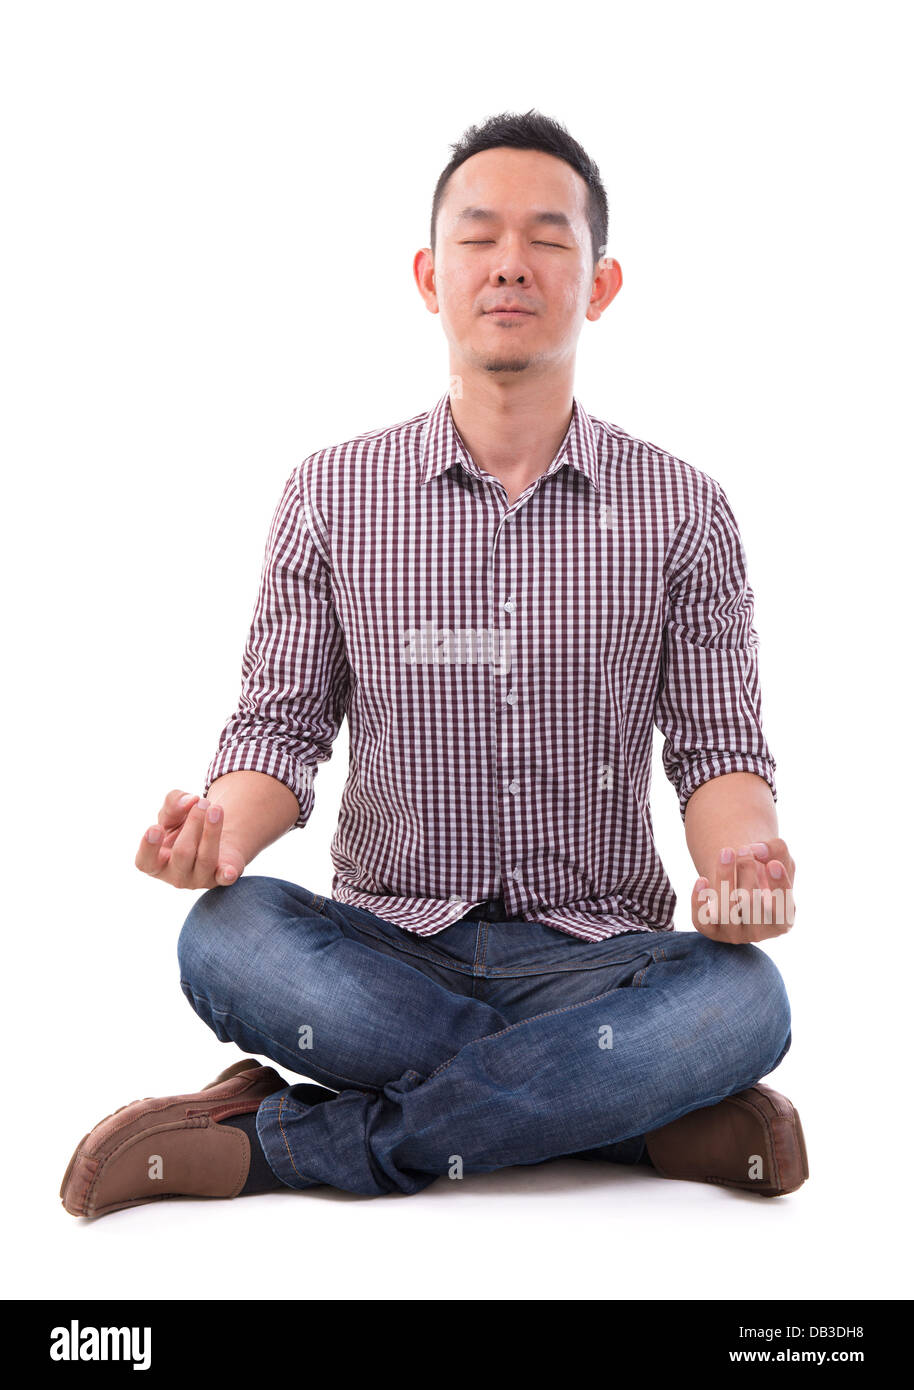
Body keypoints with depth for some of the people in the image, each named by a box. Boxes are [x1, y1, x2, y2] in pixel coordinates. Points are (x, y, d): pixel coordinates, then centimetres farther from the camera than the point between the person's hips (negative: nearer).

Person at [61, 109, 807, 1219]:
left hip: (594, 951, 0)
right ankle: (643, 1113, -21)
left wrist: (742, 857, -21)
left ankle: (278, 1141, -22)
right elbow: (283, 723, 4)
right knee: (224, 939, -31)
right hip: (386, 949, 0)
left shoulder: (682, 512, 2)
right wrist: (225, 822, -20)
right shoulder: (332, 495, 3)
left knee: (742, 998, -32)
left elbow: (717, 745, 2)